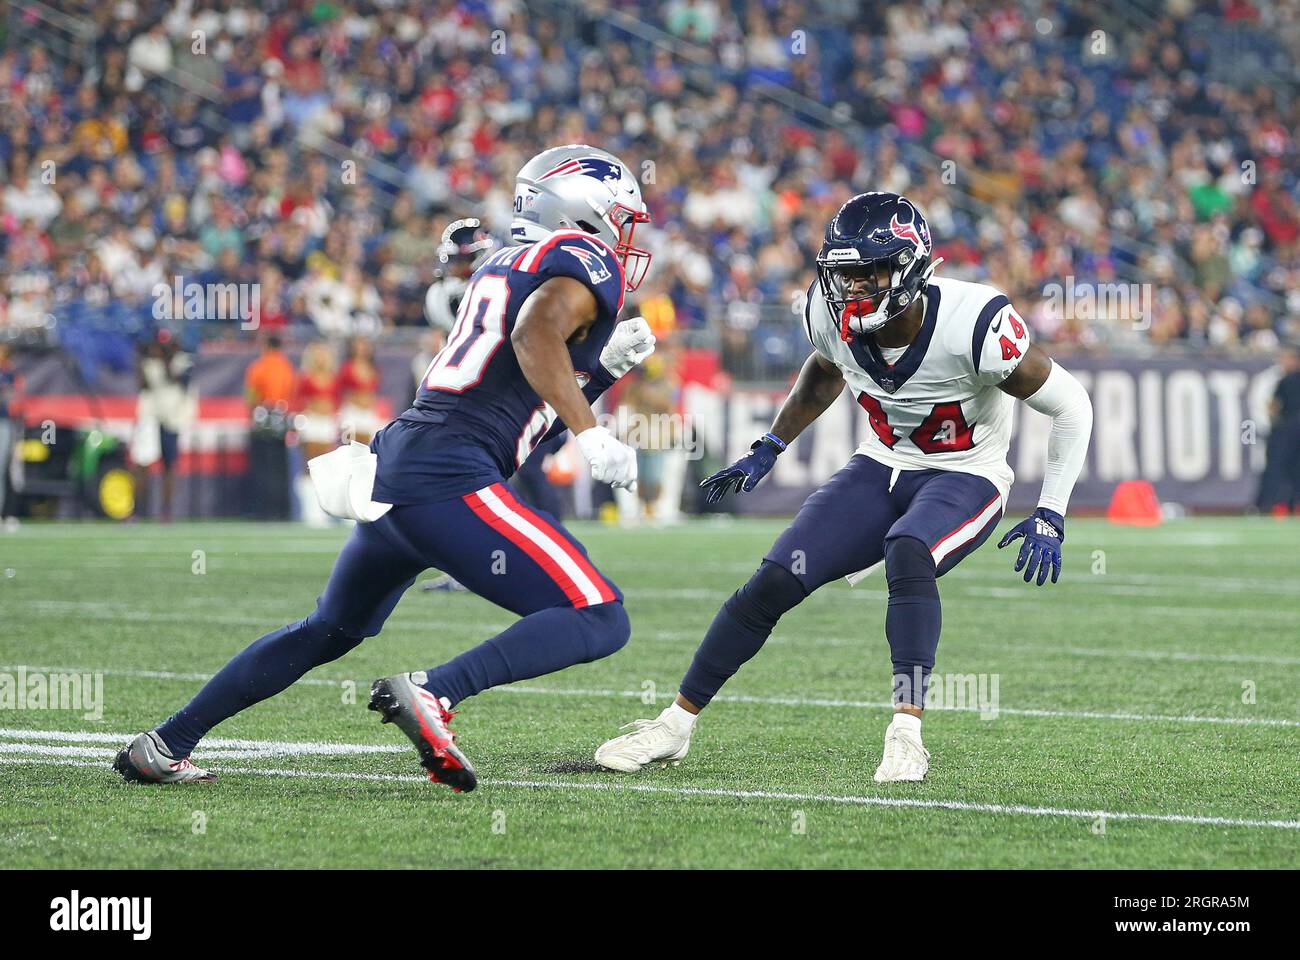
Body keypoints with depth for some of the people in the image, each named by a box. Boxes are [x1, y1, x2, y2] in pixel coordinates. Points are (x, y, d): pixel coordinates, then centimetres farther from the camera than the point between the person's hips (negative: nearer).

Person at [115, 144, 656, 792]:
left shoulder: (503, 265, 25)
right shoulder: (588, 260, -1)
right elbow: (536, 333, -23)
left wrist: (607, 363, 19)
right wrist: (593, 435, -23)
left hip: (393, 469, 9)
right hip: (449, 478, -9)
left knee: (330, 631, 28)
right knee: (599, 621, -10)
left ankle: (163, 745, 30)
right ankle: (431, 692, -26)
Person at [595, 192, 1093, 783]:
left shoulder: (973, 325, -29)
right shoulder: (833, 314, -12)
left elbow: (1071, 407, -17)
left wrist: (1050, 517, -19)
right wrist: (768, 449, 16)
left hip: (964, 479, -5)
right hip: (881, 469, 5)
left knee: (906, 556, -37)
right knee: (774, 582, -8)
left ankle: (907, 734, -35)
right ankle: (675, 725, 5)